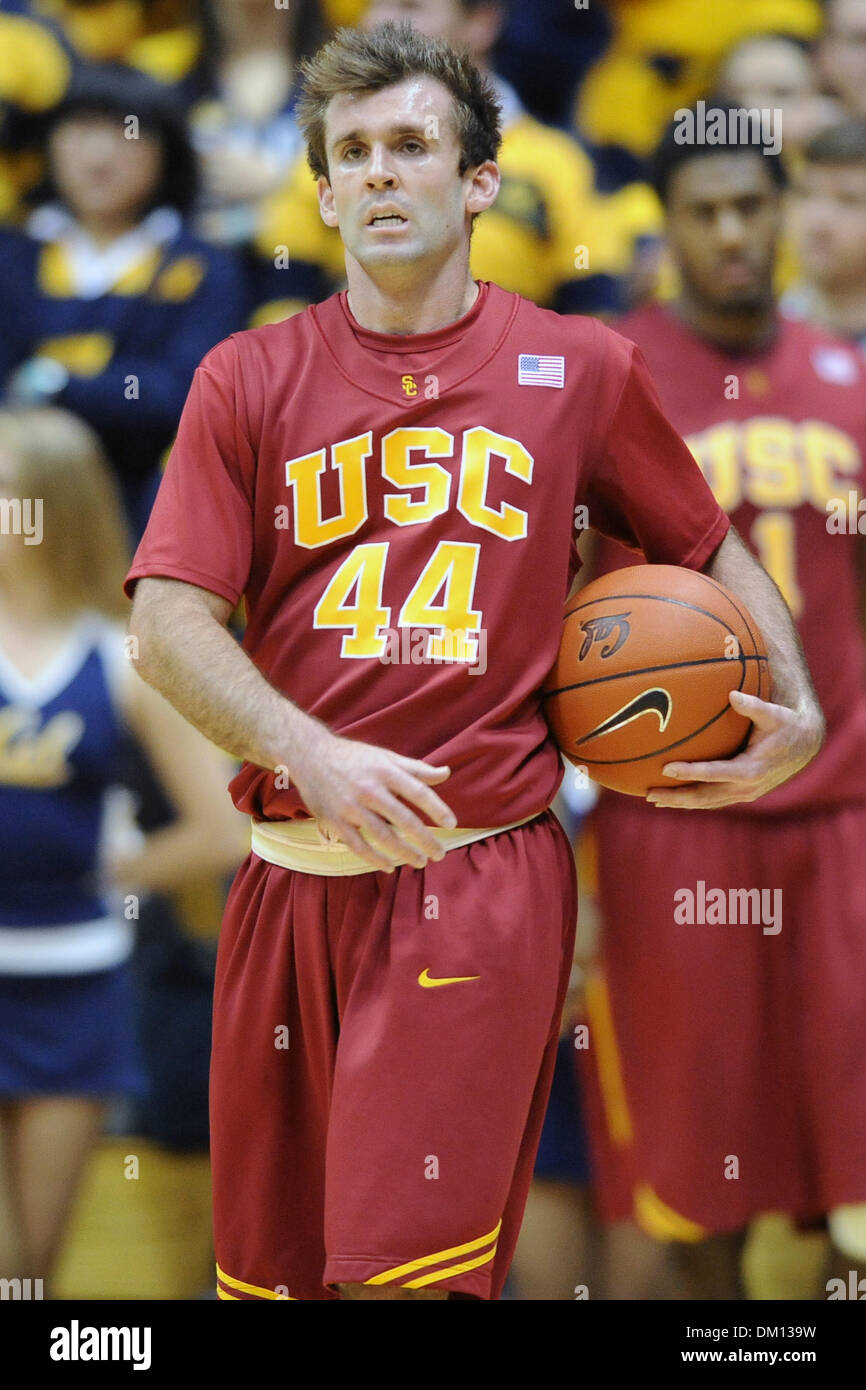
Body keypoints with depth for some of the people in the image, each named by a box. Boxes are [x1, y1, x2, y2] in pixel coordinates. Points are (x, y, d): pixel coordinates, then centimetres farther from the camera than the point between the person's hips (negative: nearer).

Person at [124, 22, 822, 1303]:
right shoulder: (250, 380, 7)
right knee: (268, 1267, 9)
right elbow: (169, 623, -2)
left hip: (483, 876, -2)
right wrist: (313, 758, -17)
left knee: (405, 1270, -14)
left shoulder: (581, 369, 7)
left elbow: (707, 548, 20)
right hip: (292, 876, 2)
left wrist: (797, 707, 3)